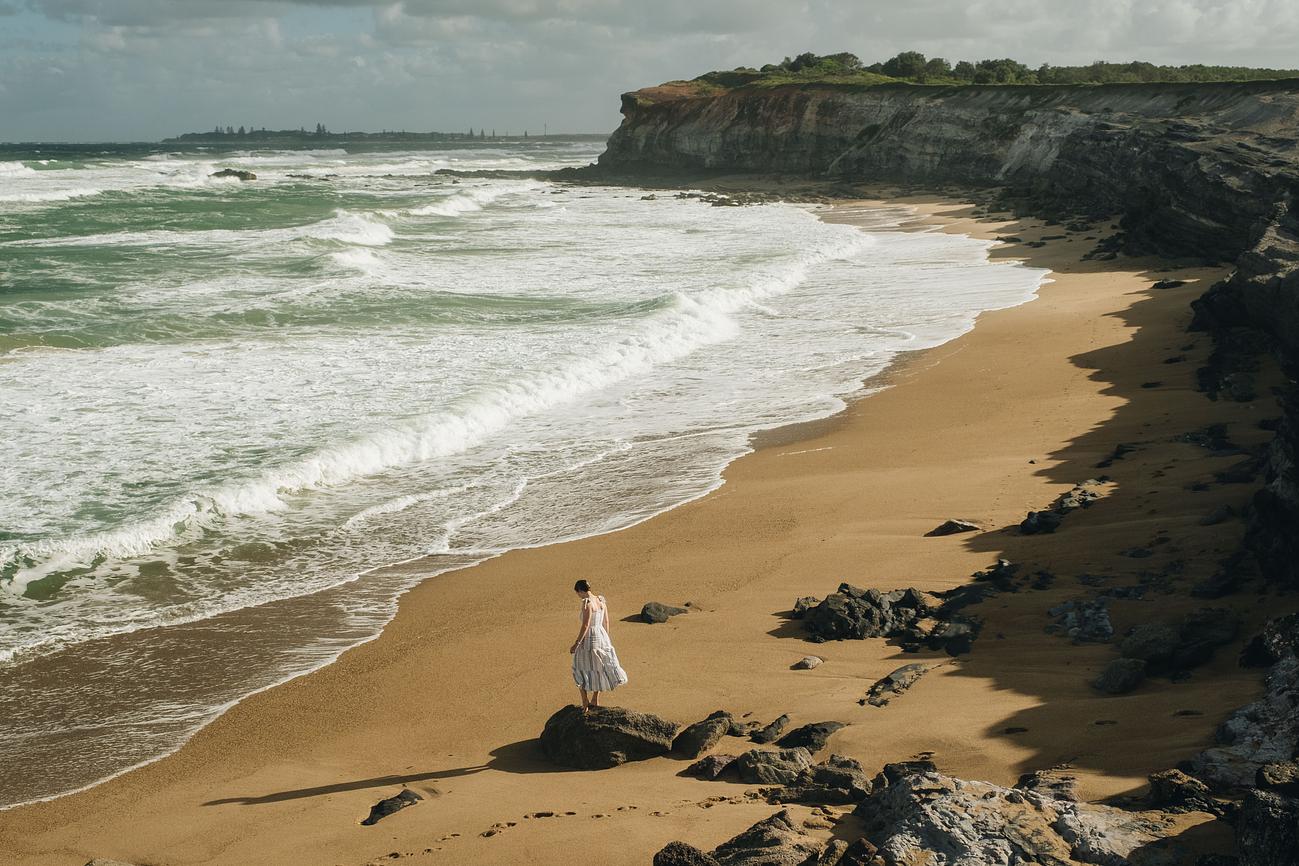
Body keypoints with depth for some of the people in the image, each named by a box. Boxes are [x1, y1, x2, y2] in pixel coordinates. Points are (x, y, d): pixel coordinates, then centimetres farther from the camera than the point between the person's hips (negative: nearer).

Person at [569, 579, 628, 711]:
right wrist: (605, 639, 23)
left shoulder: (587, 603, -19)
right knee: (598, 669, 21)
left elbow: (585, 626, -22)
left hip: (588, 639, -8)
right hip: (602, 636, 8)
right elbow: (606, 622, 12)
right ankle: (595, 700, 31)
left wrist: (576, 644, -17)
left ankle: (585, 704, 10)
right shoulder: (601, 600, 4)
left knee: (582, 671, 8)